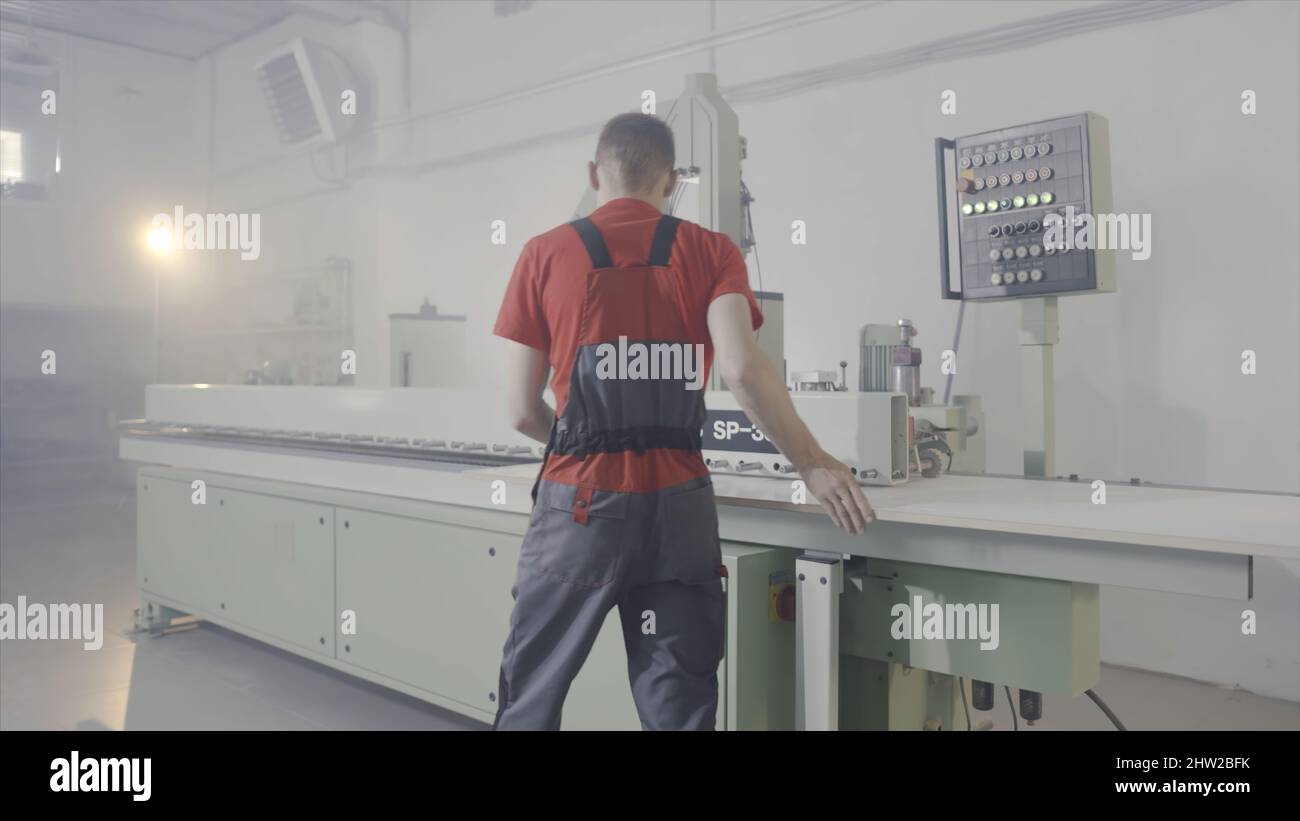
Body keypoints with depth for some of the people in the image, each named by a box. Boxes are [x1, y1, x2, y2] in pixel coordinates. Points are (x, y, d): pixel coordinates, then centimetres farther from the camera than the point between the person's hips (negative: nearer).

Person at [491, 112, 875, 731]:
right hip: (678, 504, 1)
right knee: (677, 705, 11)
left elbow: (522, 411, 4)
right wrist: (811, 463, -2)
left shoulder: (545, 254, 3)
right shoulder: (711, 253, 4)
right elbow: (741, 370, -12)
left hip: (580, 500, -1)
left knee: (531, 697, 14)